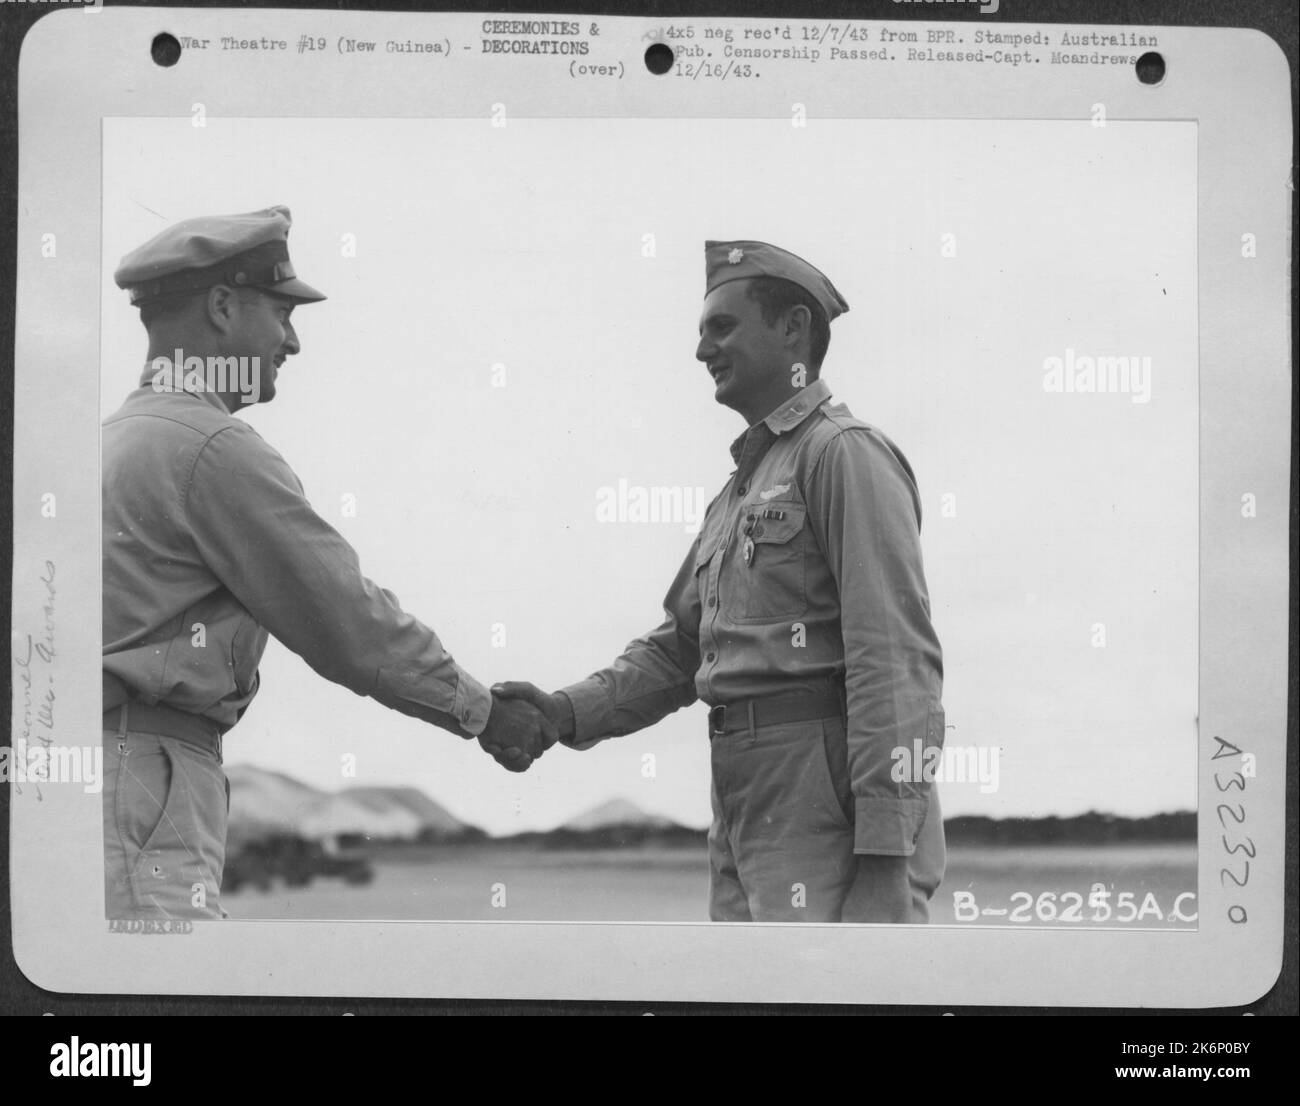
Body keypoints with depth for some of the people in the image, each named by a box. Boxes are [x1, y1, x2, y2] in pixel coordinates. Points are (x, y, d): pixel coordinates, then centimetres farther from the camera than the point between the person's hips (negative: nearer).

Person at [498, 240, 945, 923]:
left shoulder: (847, 453, -5)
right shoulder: (738, 493, 24)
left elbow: (897, 659, -14)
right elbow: (677, 649, 23)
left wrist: (885, 863, -21)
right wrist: (568, 713, 4)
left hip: (829, 808, -9)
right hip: (744, 810, 9)